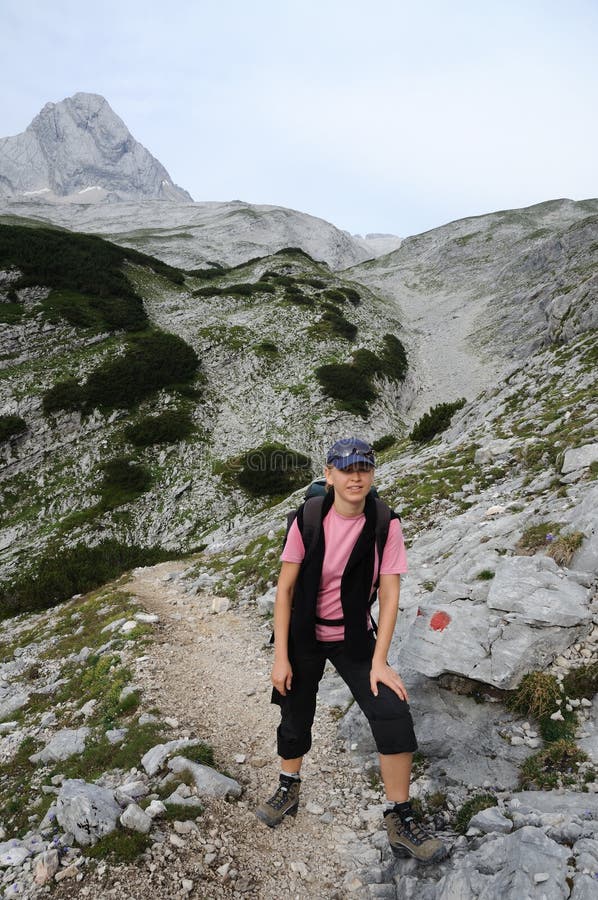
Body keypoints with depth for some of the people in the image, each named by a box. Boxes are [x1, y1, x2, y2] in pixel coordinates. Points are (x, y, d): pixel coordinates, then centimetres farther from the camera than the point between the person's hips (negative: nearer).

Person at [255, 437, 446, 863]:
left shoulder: (385, 525, -15)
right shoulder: (308, 520, -16)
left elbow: (389, 594, -11)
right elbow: (285, 588, -10)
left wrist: (379, 661, -14)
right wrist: (281, 656, -11)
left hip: (355, 639, 0)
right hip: (304, 636, 0)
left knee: (395, 716, -14)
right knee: (295, 718, 14)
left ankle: (400, 822, 7)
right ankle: (289, 789, 45)